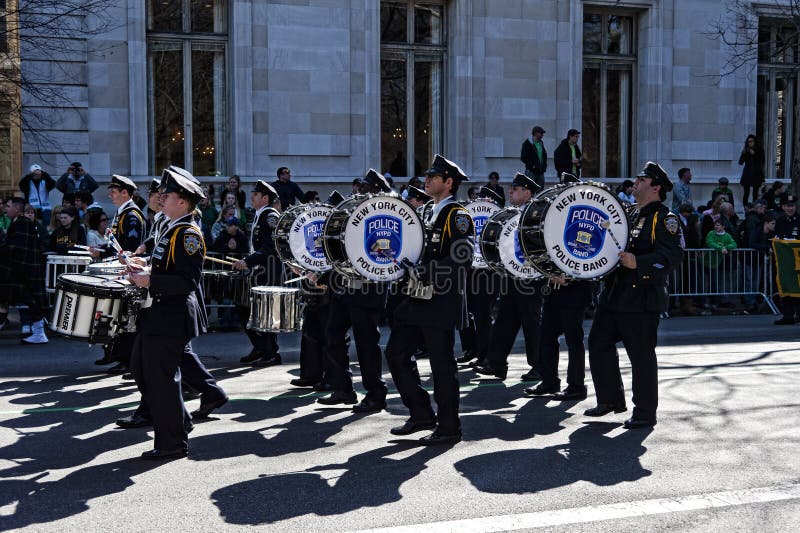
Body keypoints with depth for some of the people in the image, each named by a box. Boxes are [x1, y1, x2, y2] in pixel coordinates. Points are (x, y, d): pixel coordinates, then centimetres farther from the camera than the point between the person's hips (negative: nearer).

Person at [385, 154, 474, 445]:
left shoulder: (457, 216, -10)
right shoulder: (427, 211, 16)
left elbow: (462, 258, -22)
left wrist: (423, 273, -23)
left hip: (442, 301, -9)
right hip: (417, 298, 9)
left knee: (442, 364, -2)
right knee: (396, 353, 9)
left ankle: (448, 427, 11)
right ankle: (422, 414, 22)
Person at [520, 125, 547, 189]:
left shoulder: (541, 143, 15)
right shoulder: (527, 143, -6)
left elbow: (544, 155, 26)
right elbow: (523, 157, -10)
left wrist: (544, 166, 11)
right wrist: (532, 165, -16)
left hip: (540, 171, 7)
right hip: (531, 171, -7)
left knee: (541, 189, 7)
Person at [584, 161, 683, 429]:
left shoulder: (665, 218, -7)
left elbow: (673, 254, -21)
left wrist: (637, 263, -32)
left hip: (642, 299, -9)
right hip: (614, 294, 9)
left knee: (642, 355, -1)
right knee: (598, 343, 11)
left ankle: (645, 412, 11)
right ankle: (611, 399, 25)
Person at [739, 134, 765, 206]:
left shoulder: (760, 150, 2)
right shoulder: (746, 150, 6)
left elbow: (762, 161, -6)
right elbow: (740, 163, 3)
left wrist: (754, 154, -15)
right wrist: (743, 154, -12)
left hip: (756, 174, -1)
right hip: (747, 174, 1)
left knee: (755, 194, -2)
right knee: (746, 193, -5)